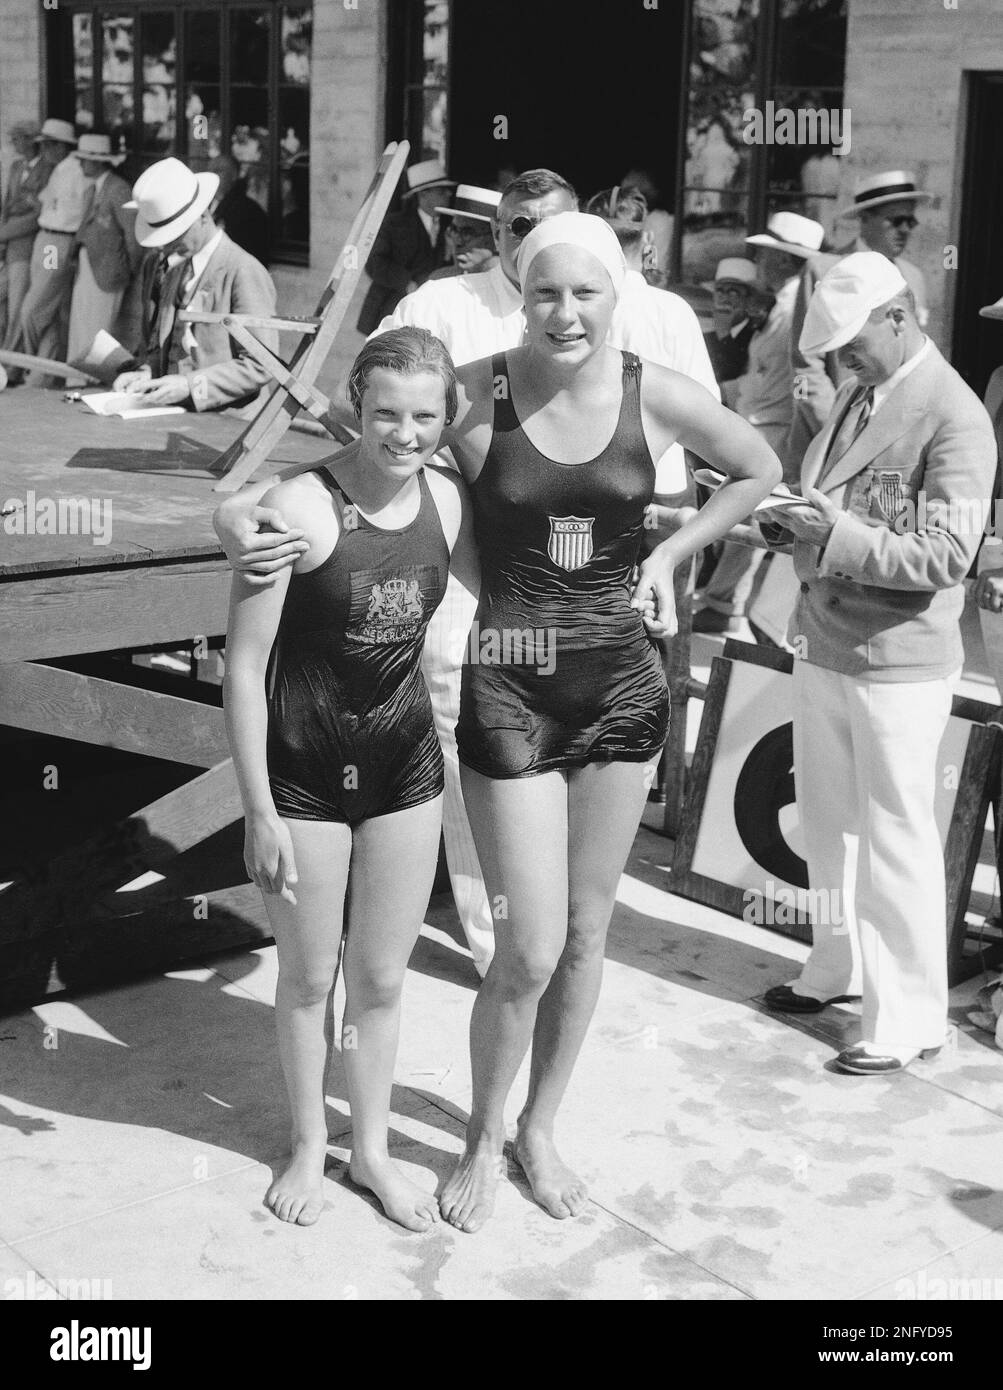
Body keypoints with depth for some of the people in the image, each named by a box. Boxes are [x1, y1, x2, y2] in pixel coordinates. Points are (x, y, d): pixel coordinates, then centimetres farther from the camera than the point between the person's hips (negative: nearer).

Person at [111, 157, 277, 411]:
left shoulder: (245, 272, -8)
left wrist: (190, 386, -18)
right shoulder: (173, 271, 17)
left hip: (227, 421, -6)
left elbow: (260, 366, -12)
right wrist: (145, 372, 1)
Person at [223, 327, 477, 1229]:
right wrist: (259, 812, -15)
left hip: (404, 759, 4)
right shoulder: (302, 507, -19)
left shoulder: (449, 500, -4)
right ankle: (310, 1144, 35)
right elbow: (244, 666, -16)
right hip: (303, 764, -4)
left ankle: (373, 1147, 34)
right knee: (309, 976, 12)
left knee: (381, 977, 14)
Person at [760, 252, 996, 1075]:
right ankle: (839, 968, 37)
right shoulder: (855, 396, 9)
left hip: (897, 665, -8)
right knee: (829, 823, 19)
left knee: (894, 839, 2)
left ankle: (911, 1017, 15)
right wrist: (796, 520, -2)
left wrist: (835, 535, -26)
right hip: (824, 645, 8)